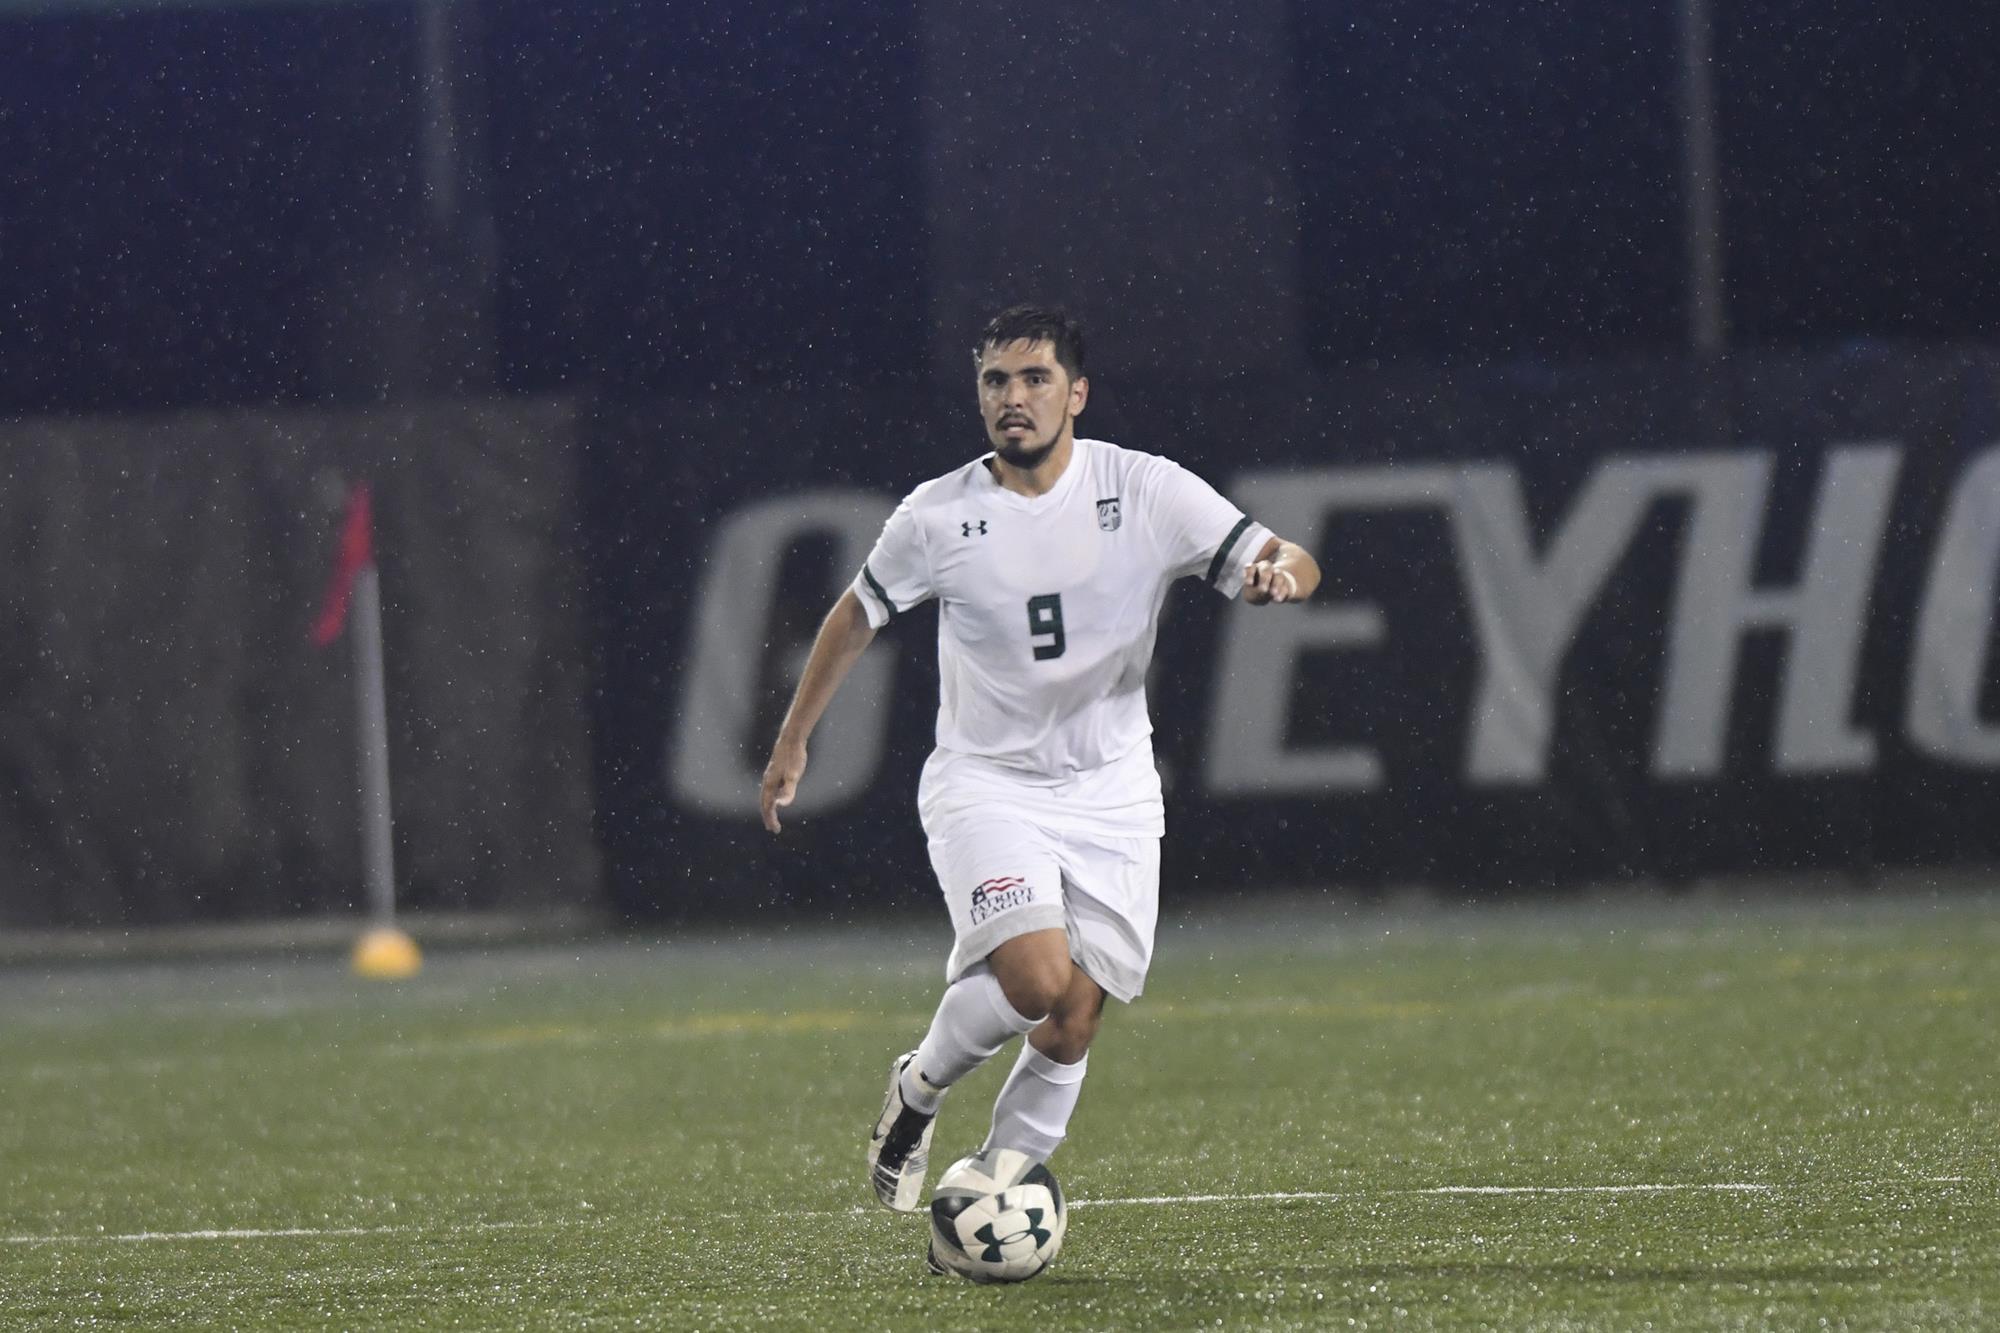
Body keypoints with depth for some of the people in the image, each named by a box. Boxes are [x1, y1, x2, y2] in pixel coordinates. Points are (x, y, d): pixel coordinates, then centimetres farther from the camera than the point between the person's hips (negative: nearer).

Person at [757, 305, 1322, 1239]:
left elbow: (1288, 564, -8)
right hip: (983, 785, -2)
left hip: (1111, 795, 2)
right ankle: (920, 1088, 5)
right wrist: (793, 739, 17)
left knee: (1070, 1032, -2)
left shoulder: (1145, 491, -6)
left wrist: (1279, 573, -33)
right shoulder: (938, 516, -6)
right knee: (1035, 977, -23)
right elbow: (859, 614, 12)